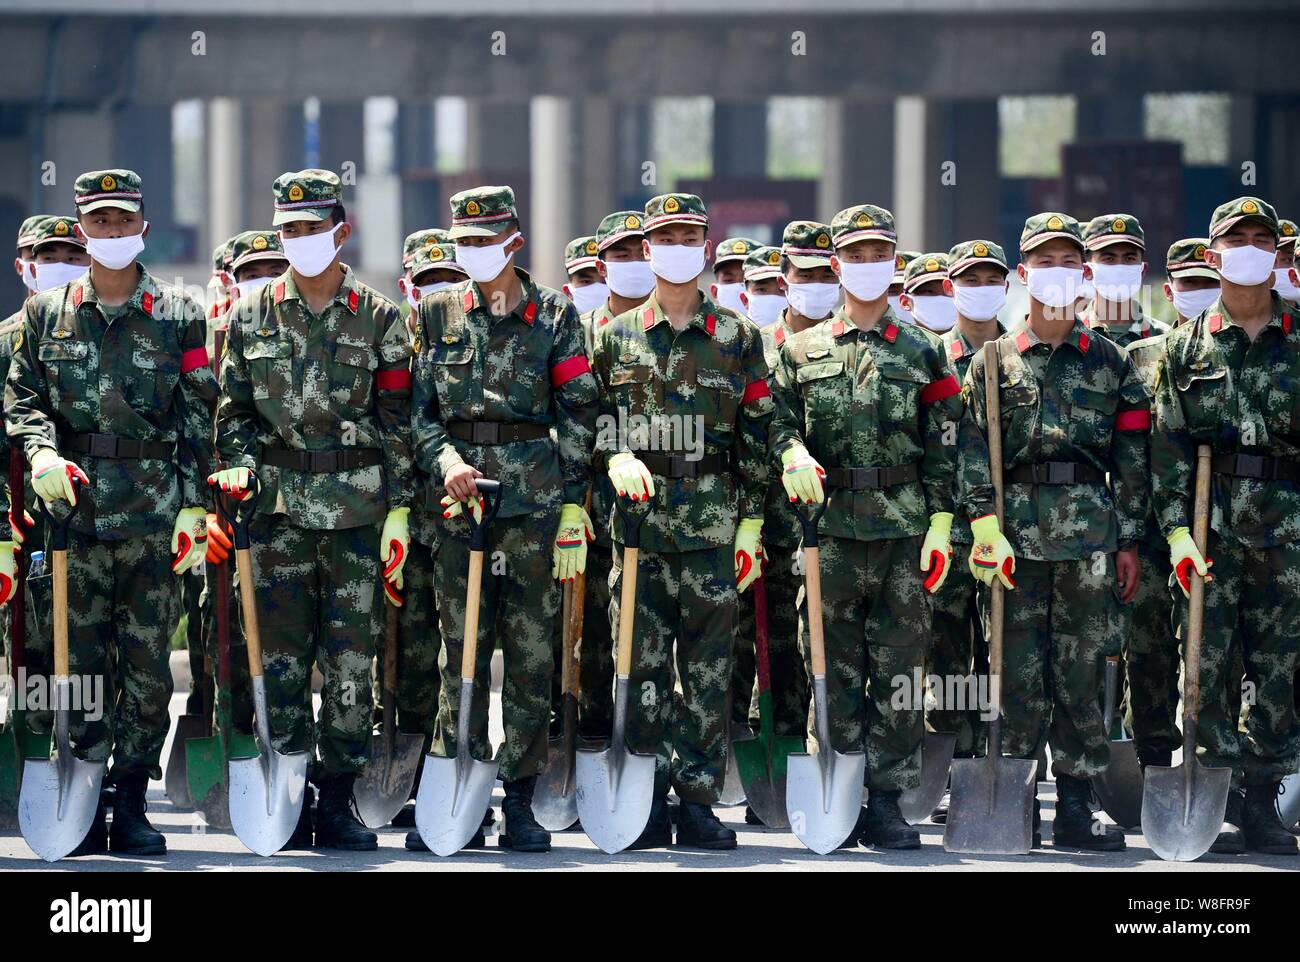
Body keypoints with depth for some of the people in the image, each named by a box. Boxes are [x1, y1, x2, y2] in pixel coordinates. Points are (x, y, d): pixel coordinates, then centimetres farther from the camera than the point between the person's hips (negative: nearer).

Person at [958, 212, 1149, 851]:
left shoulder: (1109, 361, 11)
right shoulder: (992, 361, 8)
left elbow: (1131, 458, 10)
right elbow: (973, 449, 1)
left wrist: (1128, 541, 5)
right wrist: (984, 521, -11)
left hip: (1090, 533, 1)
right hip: (1017, 530, -1)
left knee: (1082, 672, 1)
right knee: (1019, 672, -1)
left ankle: (1075, 810, 4)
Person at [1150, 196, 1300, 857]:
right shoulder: (1186, 346, 8)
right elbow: (1167, 448, 4)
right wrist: (1177, 535, -6)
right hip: (1209, 529, 0)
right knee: (1206, 670, -2)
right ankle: (1222, 807, 5)